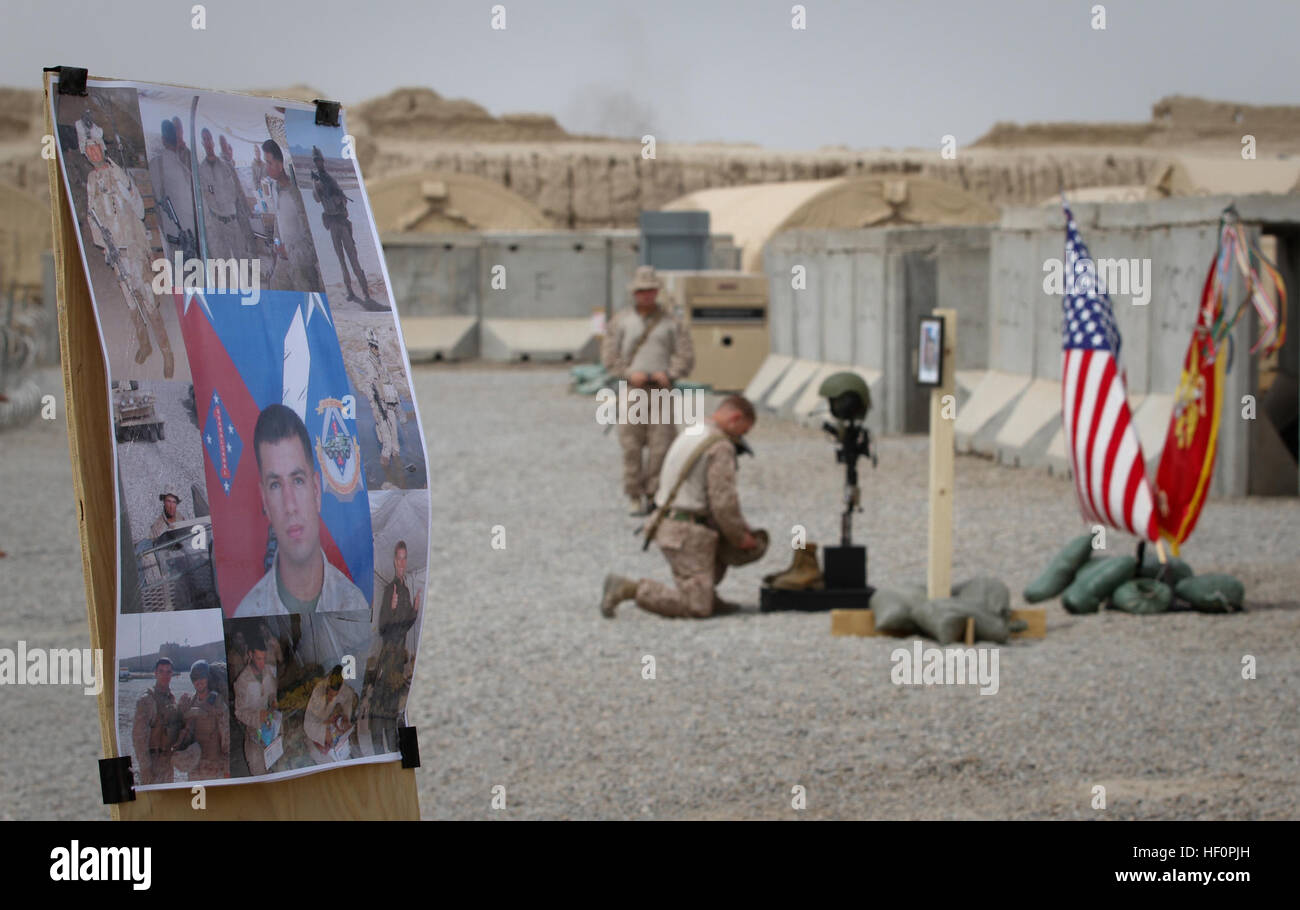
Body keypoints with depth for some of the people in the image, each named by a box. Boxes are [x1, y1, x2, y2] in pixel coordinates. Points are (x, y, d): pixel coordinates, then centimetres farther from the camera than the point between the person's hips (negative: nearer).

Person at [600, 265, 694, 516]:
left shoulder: (671, 323, 9)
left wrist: (668, 375, -10)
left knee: (661, 444, -6)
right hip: (632, 390, 0)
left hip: (661, 389, 0)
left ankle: (654, 494, 3)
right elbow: (609, 355, 5)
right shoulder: (621, 321, 9)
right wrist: (629, 374, -9)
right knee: (631, 446, -4)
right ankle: (634, 497, 3)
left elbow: (686, 356, 6)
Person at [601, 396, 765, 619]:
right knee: (697, 609, -9)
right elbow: (723, 502, -19)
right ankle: (628, 589, -13)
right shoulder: (720, 447, -13)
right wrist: (740, 537, -2)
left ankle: (706, 595, 21)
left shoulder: (688, 436, 17)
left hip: (667, 525, 10)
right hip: (688, 534, -10)